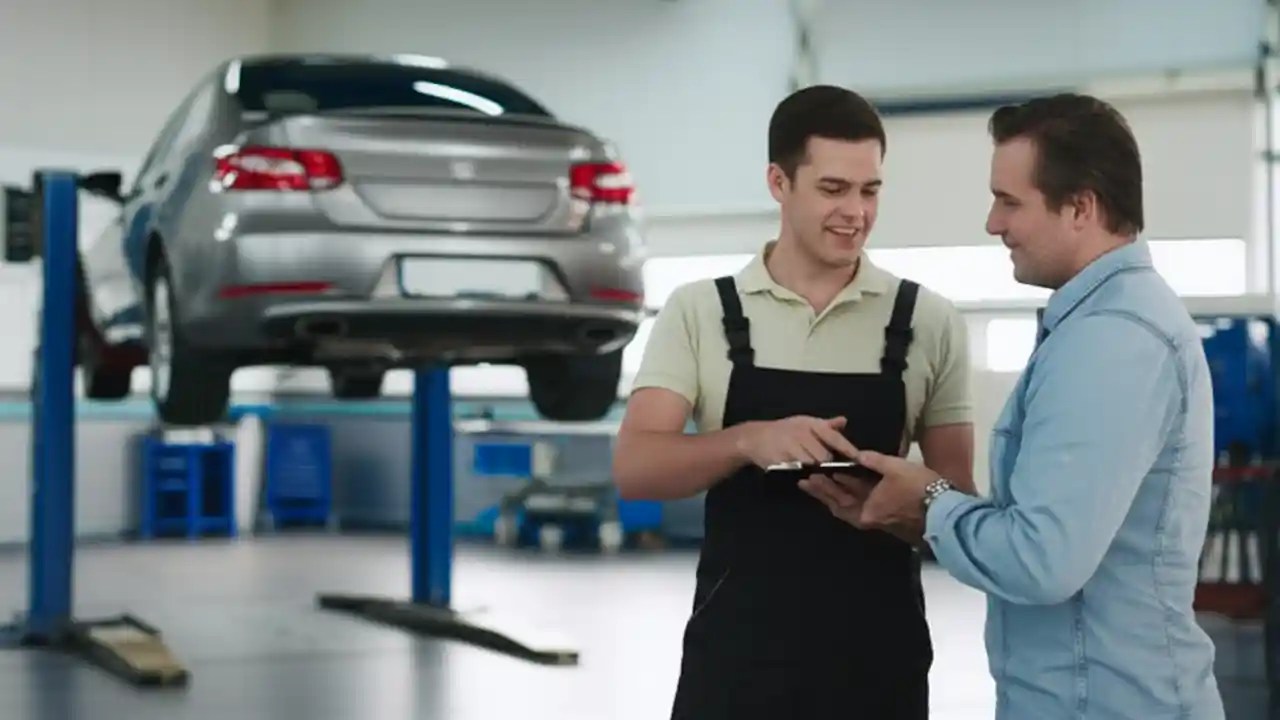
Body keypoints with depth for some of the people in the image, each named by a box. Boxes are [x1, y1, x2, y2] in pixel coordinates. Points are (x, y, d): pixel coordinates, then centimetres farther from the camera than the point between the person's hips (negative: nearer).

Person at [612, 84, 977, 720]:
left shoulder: (928, 322, 2)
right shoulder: (698, 312, 0)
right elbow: (633, 468, -8)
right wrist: (748, 440, -27)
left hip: (876, 659, 1)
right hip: (735, 655, -1)